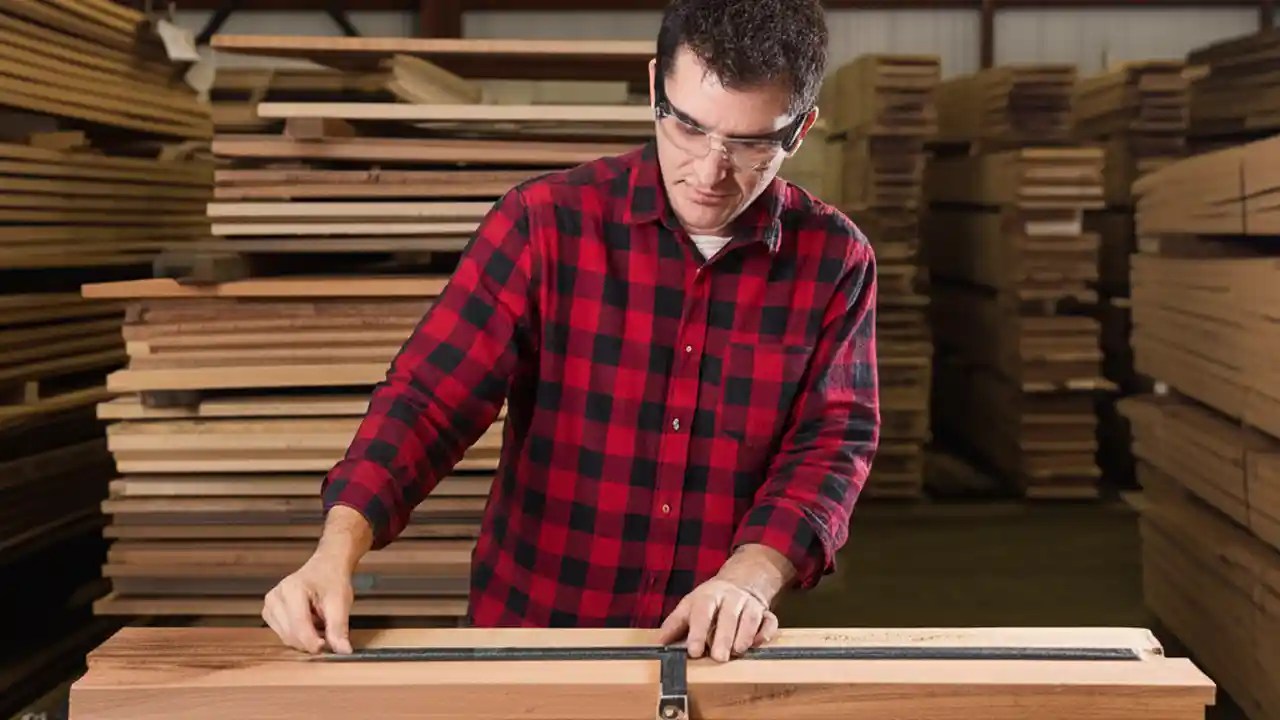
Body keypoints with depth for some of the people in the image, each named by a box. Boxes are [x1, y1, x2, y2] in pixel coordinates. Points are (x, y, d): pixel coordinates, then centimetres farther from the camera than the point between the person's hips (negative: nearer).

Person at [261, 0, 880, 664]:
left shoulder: (835, 260, -2)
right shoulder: (546, 221, -7)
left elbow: (831, 440, -5)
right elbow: (429, 396, -9)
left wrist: (751, 577, -22)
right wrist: (339, 548, -24)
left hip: (715, 652, 3)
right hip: (529, 634, -3)